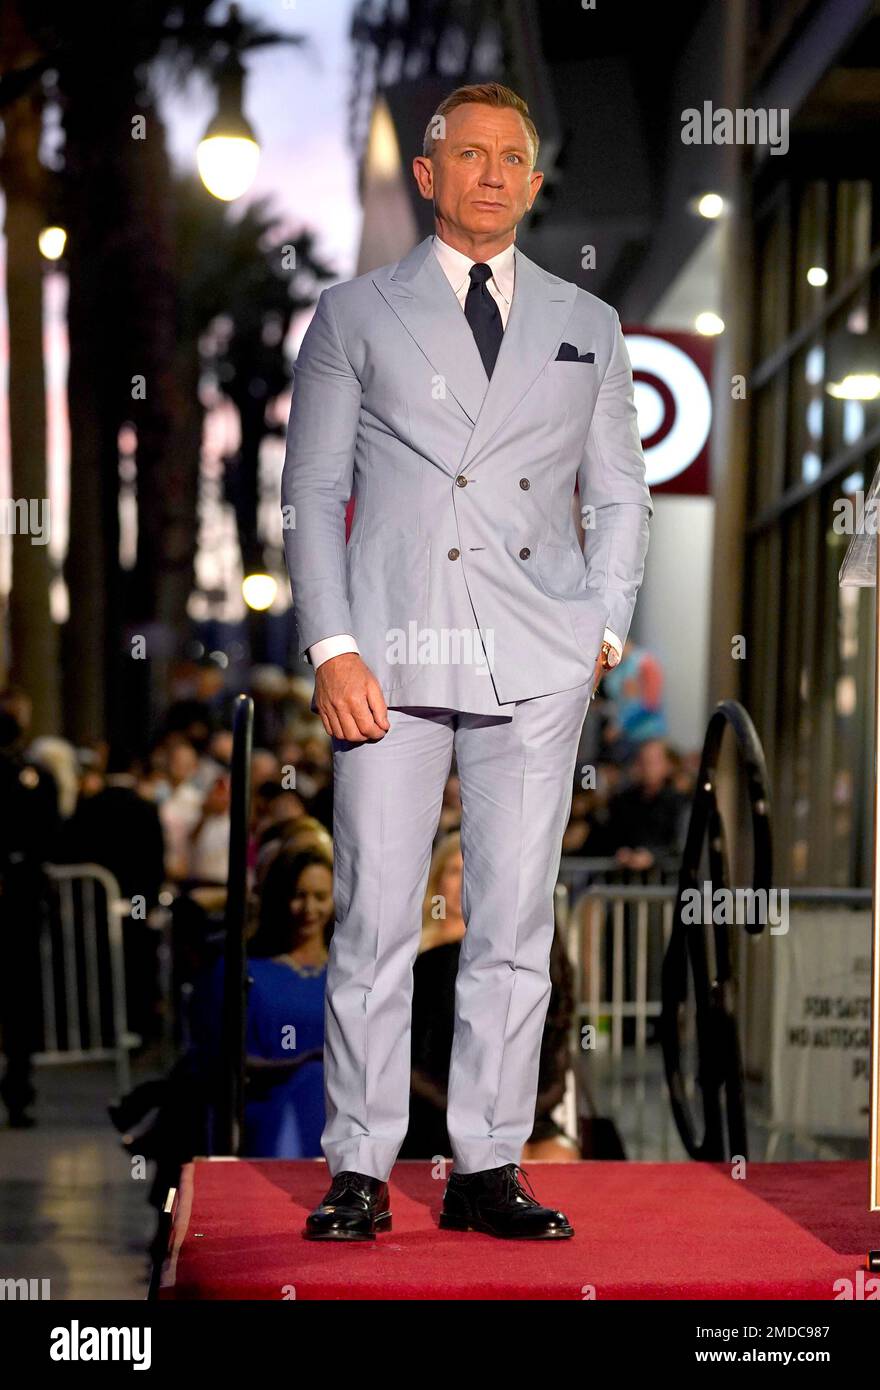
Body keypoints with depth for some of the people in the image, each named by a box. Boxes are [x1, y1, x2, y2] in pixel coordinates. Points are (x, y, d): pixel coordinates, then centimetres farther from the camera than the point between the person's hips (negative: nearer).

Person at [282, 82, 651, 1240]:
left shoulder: (587, 327, 16)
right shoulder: (355, 316, 9)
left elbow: (620, 494, 18)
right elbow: (312, 493, 6)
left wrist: (605, 630, 5)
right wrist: (332, 647, -5)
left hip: (536, 664, 2)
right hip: (394, 655, -2)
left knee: (515, 925, 1)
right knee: (374, 921, -3)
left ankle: (487, 1170, 8)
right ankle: (360, 1174, 4)